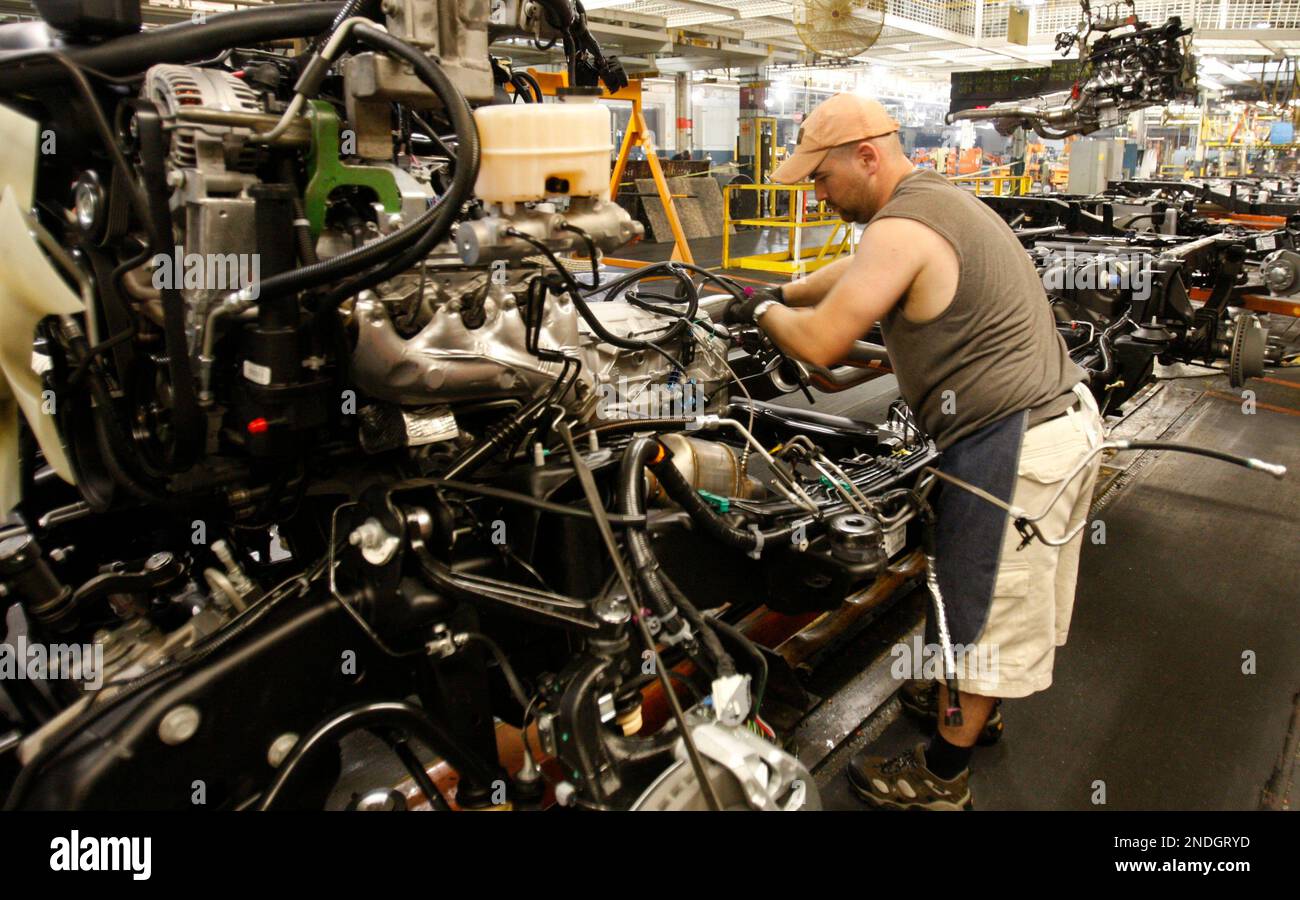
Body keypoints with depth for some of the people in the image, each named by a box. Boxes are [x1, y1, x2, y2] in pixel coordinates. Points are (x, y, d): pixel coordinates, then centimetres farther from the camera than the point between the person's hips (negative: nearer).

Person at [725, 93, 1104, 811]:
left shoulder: (900, 228, -19)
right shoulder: (938, 198, 14)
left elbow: (820, 344, -21)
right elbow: (854, 273, 29)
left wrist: (764, 312, -3)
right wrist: (782, 293, 27)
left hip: (1013, 445, -10)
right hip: (1064, 416, 10)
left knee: (978, 608, 4)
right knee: (1005, 591, 25)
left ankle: (940, 777, 22)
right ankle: (977, 705, 47)